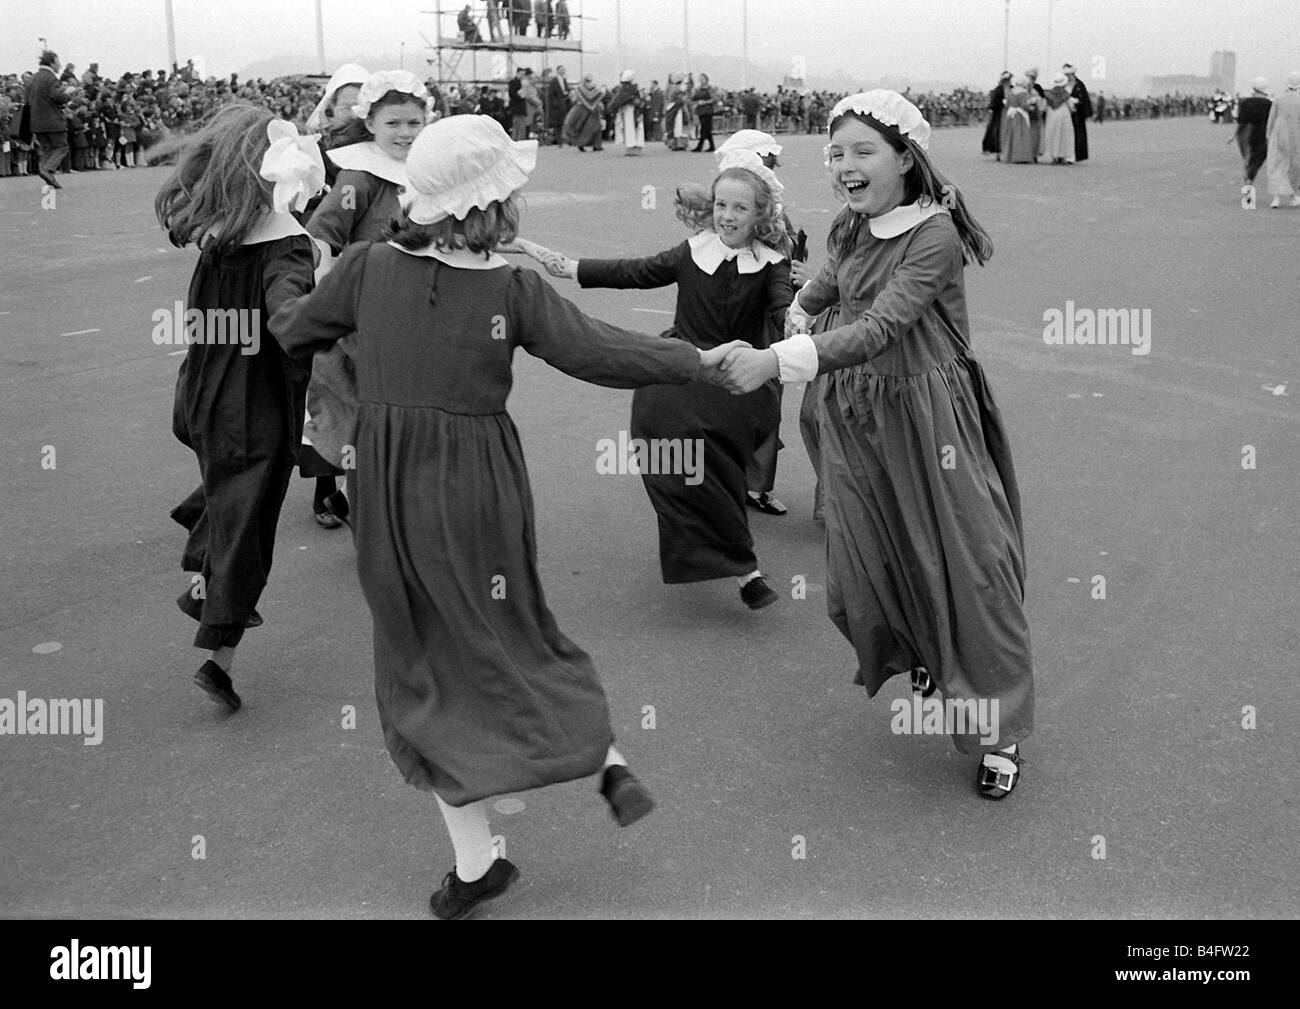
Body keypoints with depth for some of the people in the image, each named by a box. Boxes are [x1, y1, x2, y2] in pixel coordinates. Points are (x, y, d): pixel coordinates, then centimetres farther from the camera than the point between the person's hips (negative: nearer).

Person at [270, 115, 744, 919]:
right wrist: (697, 360, -3)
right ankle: (605, 755, 13)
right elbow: (598, 353, -13)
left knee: (426, 665, 11)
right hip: (481, 489, -1)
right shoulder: (515, 289, -11)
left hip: (392, 497, 1)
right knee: (507, 632, 23)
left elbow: (291, 332, 6)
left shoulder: (370, 267, -5)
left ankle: (475, 859, 15)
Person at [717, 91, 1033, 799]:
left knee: (964, 564, 0)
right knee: (865, 563, 11)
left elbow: (880, 328, -31)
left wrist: (777, 361, -40)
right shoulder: (851, 231, 4)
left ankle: (1000, 730, 15)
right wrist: (801, 307, 7)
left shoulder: (933, 235, -19)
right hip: (854, 412, 7)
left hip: (926, 413, -6)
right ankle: (920, 653, 43)